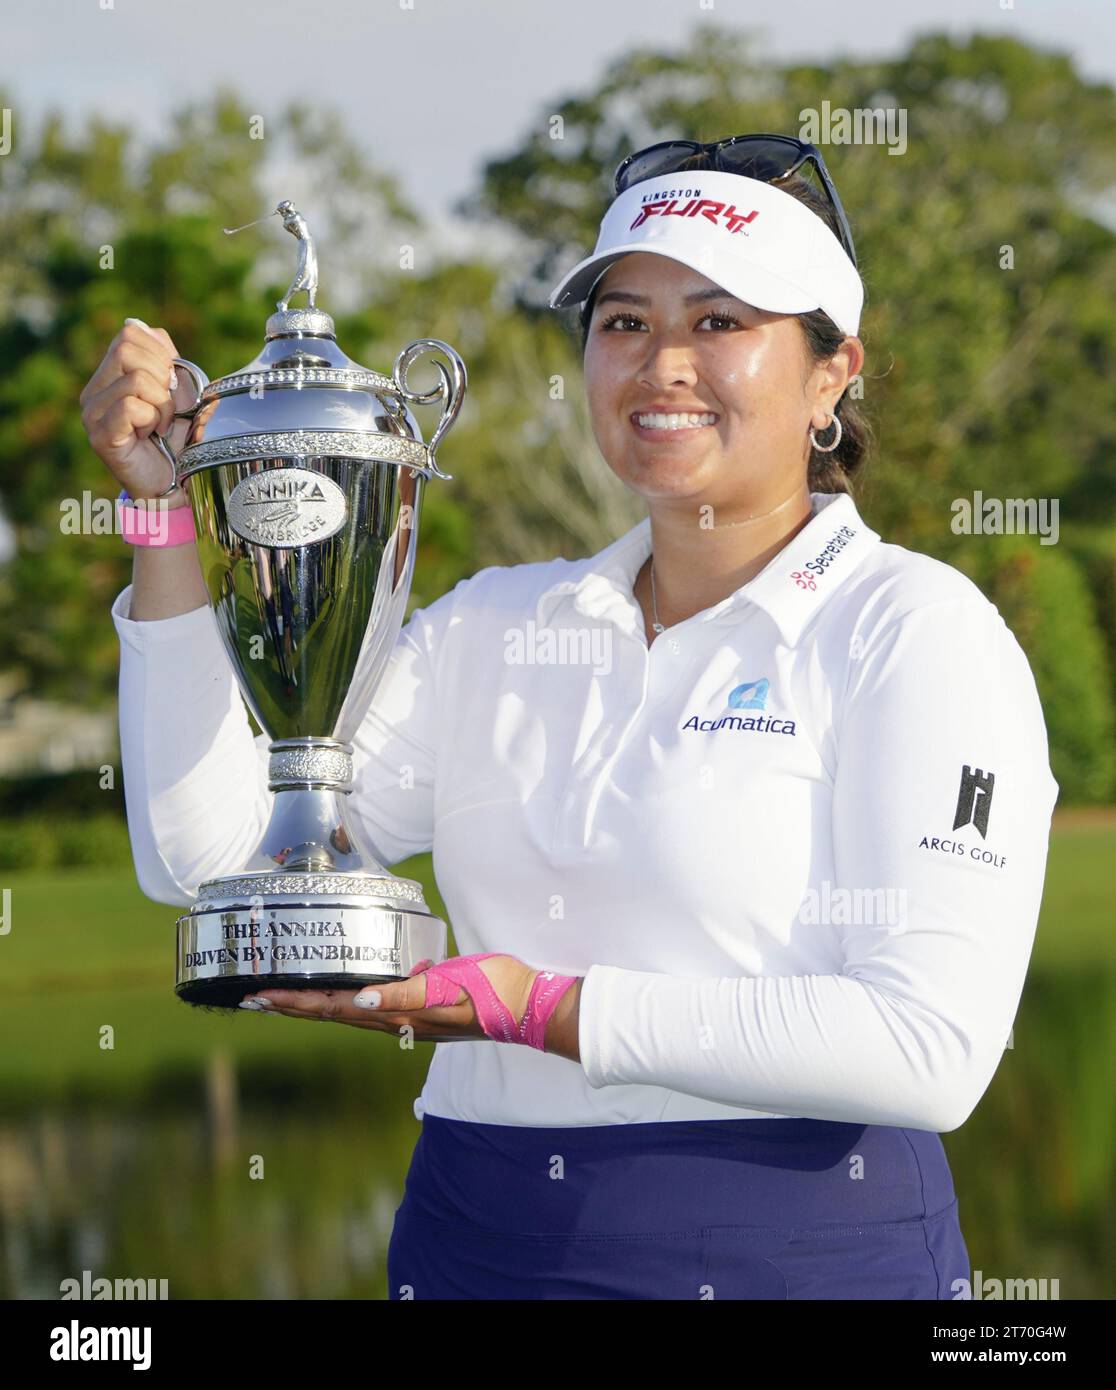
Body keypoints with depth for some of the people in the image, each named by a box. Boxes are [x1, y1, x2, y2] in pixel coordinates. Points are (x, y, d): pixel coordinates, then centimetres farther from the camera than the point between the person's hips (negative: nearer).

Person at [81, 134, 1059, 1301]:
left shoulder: (917, 631, -6)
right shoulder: (491, 626, 9)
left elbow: (929, 1050, -17)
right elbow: (207, 853, 0)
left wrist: (547, 1010, -18)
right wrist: (171, 508, -3)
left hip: (795, 1247, -5)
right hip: (473, 1245, 5)